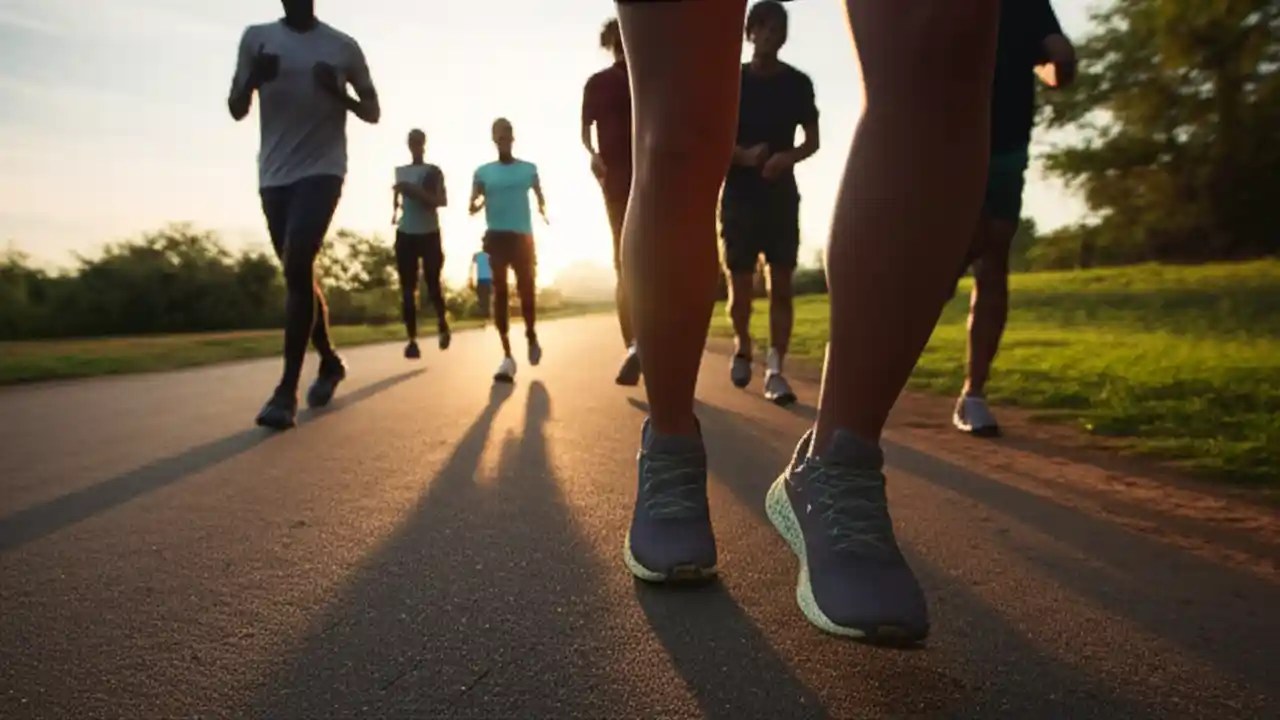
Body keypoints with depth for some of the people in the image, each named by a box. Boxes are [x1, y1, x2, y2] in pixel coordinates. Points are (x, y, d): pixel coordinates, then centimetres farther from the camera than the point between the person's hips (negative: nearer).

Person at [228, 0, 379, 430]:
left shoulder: (343, 47, 6)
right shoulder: (256, 38, 10)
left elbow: (372, 112, 12)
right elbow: (236, 109, 9)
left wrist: (339, 93, -8)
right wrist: (254, 79, -12)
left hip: (322, 169, -4)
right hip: (274, 175, 4)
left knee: (297, 268, -20)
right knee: (298, 274, 8)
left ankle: (287, 389, -18)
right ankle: (330, 362, 27)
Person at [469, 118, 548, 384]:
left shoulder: (529, 168, 10)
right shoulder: (483, 171, 8)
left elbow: (540, 197, 13)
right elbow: (473, 205, 3)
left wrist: (543, 210, -8)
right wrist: (476, 205, -20)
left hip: (522, 235, 0)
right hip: (496, 236, 0)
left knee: (526, 289, -1)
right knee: (500, 291, -5)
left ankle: (531, 336, 28)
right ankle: (507, 356, -4)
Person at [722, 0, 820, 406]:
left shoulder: (798, 83, 7)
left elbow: (812, 140, 8)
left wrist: (789, 157, -14)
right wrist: (745, 155, -19)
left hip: (781, 193, 1)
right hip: (739, 193, -1)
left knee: (782, 283, -7)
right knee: (740, 285, -2)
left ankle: (775, 370, -5)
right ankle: (742, 345, 26)